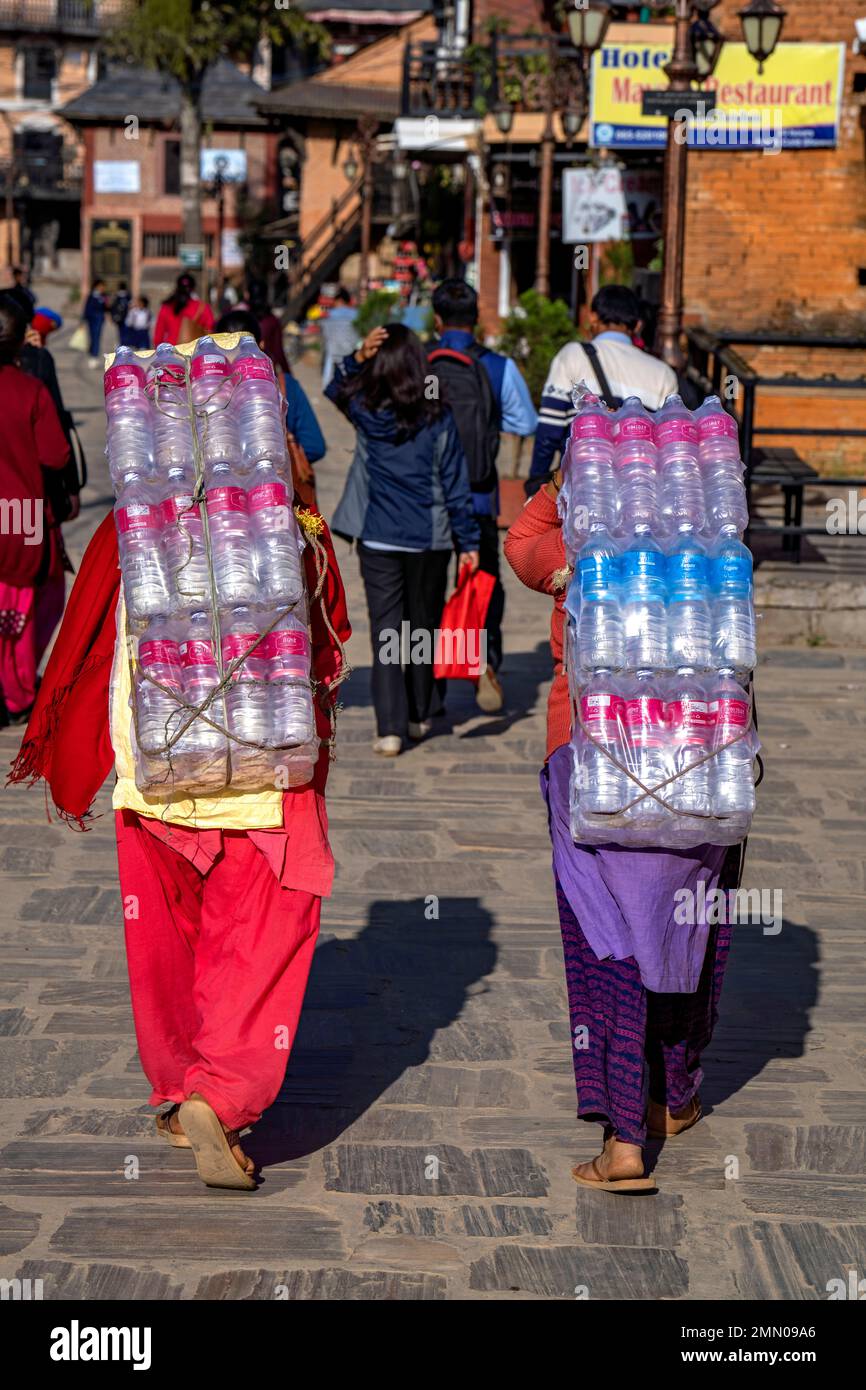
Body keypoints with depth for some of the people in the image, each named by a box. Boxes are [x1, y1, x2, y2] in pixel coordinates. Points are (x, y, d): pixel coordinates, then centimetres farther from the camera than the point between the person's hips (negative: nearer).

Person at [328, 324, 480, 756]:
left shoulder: (365, 412, -7)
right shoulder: (438, 418, -8)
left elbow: (336, 389, 17)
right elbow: (455, 484, -5)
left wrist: (358, 356, -1)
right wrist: (468, 542, 2)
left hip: (378, 538, 0)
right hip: (429, 540, 0)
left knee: (386, 631, 0)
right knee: (424, 626, 17)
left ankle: (390, 729, -8)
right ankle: (419, 716, 28)